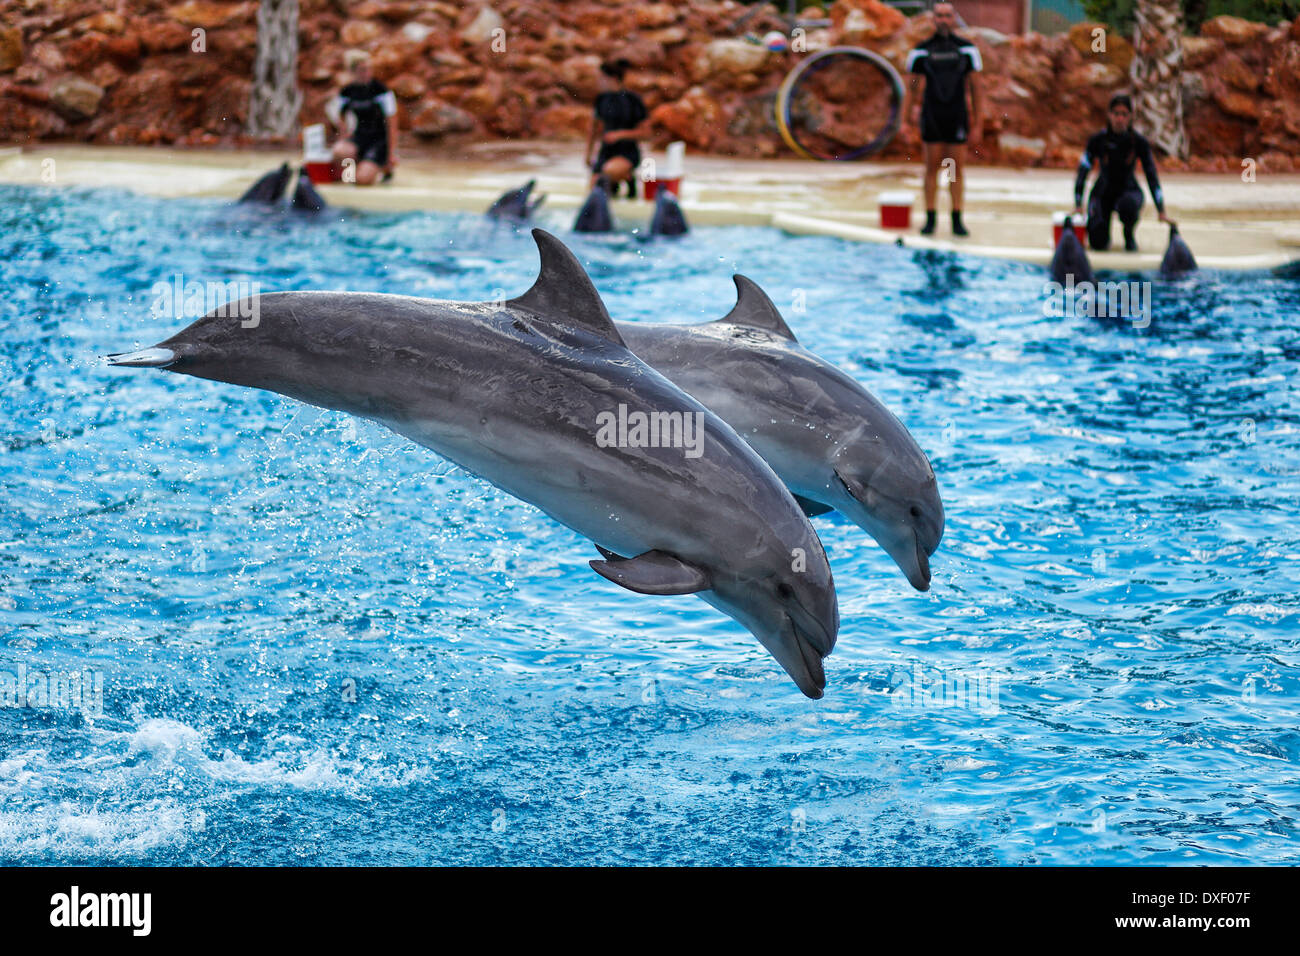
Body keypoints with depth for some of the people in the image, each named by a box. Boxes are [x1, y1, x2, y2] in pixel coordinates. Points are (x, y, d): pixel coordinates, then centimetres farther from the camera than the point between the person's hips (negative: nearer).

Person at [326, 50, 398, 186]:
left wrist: (392, 154, -11)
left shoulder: (381, 91, -11)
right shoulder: (347, 92, 2)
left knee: (363, 179, -25)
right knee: (339, 151, -31)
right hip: (359, 138, 4)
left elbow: (392, 125, -10)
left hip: (380, 140, -4)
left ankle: (385, 168, 8)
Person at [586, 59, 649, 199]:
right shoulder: (602, 98, 5)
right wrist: (588, 154, 17)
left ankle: (630, 177, -4)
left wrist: (620, 134, -22)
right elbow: (595, 126, 15)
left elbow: (642, 132, -8)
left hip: (628, 152, -5)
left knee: (610, 170, -39)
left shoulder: (633, 99, -10)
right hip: (606, 151, 5)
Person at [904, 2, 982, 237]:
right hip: (931, 118, 0)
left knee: (956, 171, 2)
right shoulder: (921, 51, 3)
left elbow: (974, 87, 6)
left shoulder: (967, 50, 4)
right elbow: (914, 85, 8)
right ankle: (930, 219, 6)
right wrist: (913, 107, -13)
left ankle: (957, 220, 6)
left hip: (957, 118, 0)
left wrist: (976, 125, 3)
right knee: (932, 169, 1)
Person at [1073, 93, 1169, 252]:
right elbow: (1083, 172, -13)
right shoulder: (1098, 140, -15)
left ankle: (1129, 235, -6)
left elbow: (1151, 176, -12)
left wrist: (1161, 212, -17)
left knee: (1128, 204, -40)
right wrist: (1078, 206, -20)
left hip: (1128, 190, 0)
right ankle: (1105, 235, 19)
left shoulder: (1139, 142, -15)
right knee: (1098, 243, -21)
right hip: (1103, 192, 0)